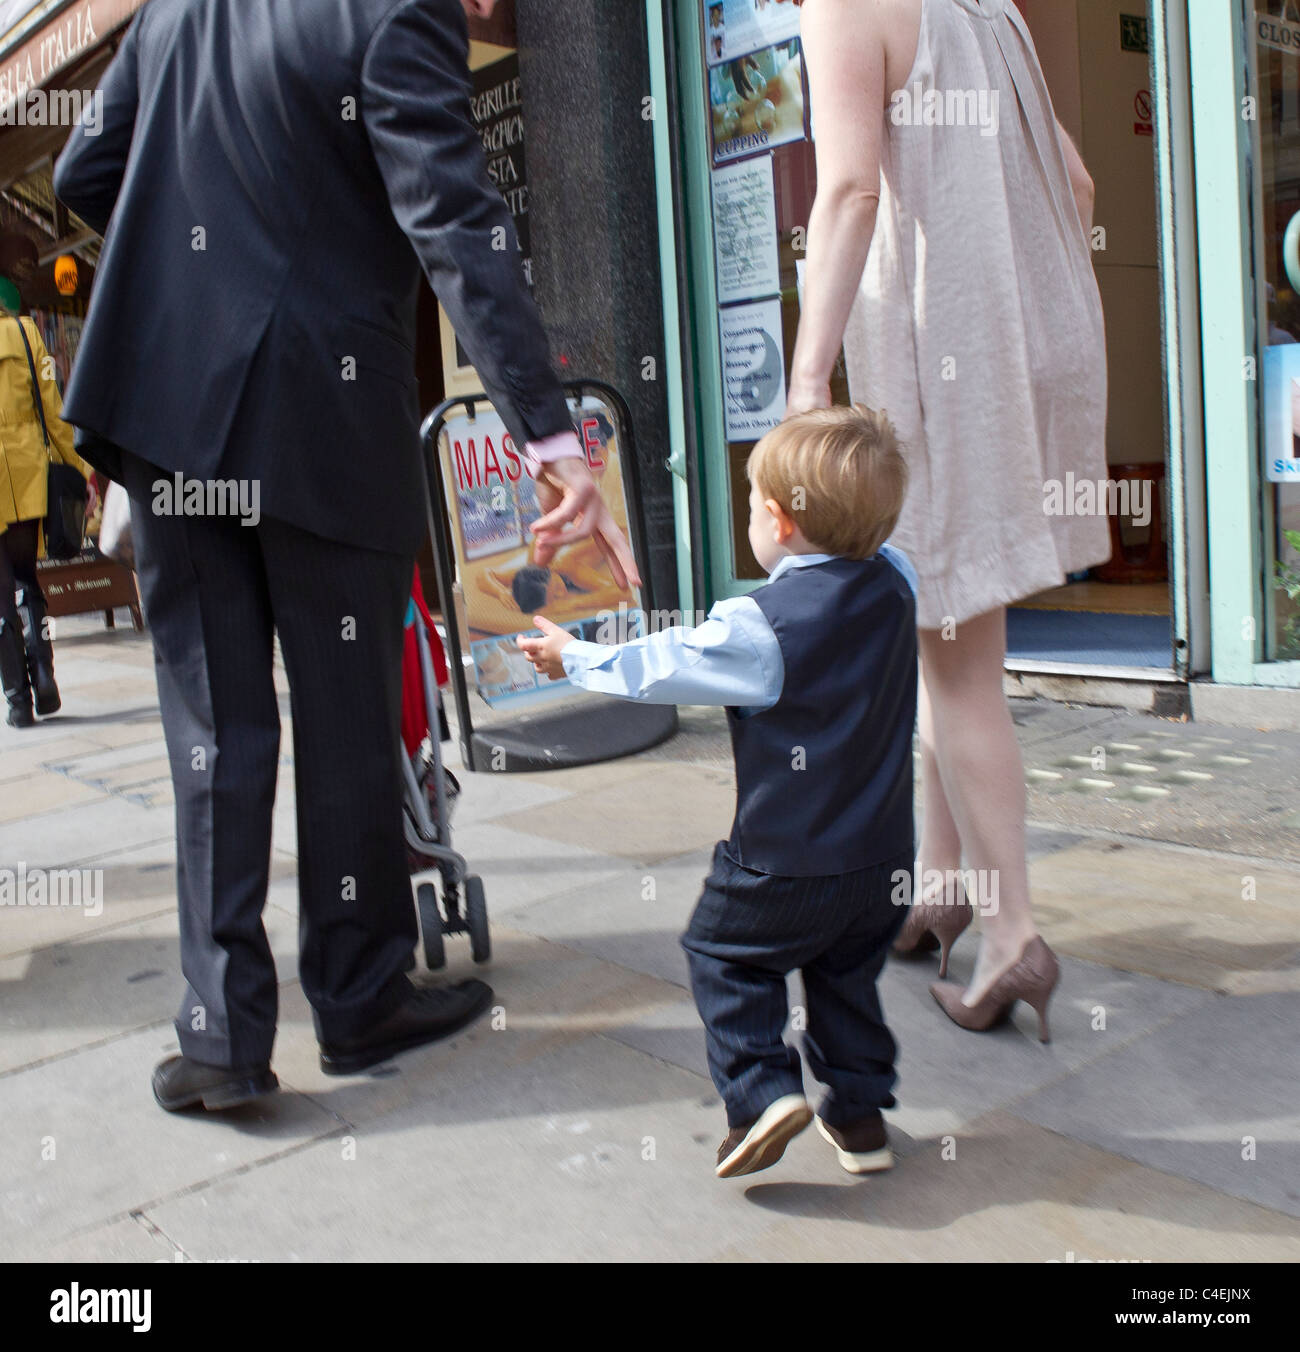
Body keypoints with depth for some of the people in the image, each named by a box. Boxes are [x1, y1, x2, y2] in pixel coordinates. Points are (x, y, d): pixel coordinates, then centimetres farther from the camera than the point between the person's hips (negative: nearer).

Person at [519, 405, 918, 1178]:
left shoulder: (758, 628, -19)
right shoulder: (895, 585, -5)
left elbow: (661, 667, -9)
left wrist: (576, 658, 5)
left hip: (785, 866, -6)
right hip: (883, 860, 6)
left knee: (724, 956, 13)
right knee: (847, 974, 23)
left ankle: (763, 1090, 0)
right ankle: (860, 1111, 26)